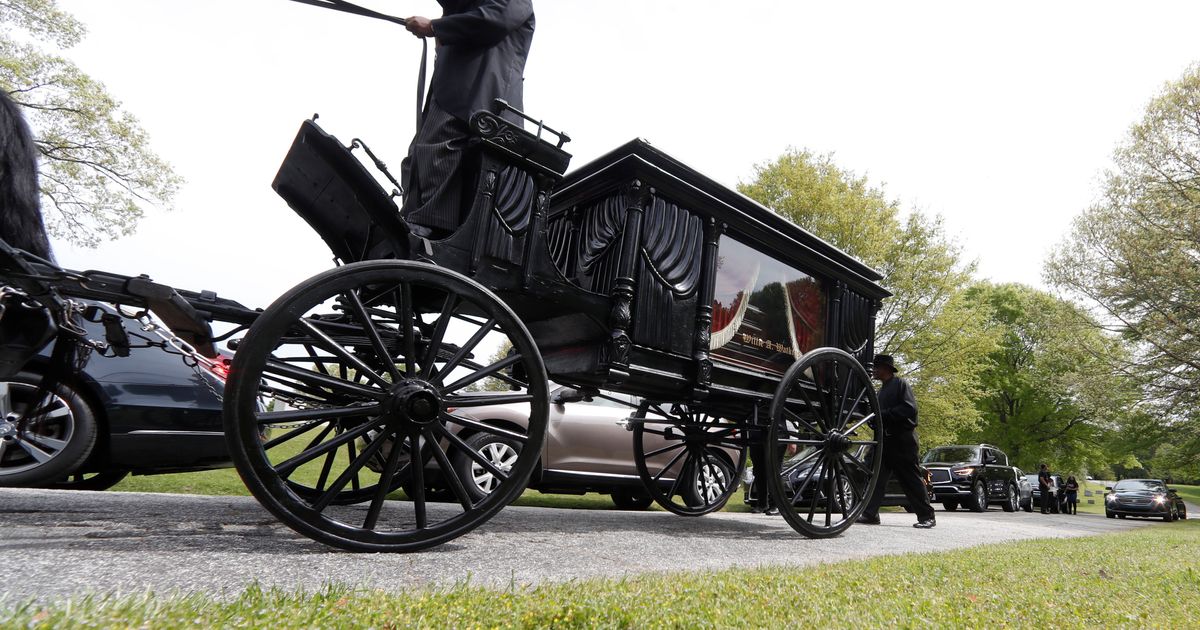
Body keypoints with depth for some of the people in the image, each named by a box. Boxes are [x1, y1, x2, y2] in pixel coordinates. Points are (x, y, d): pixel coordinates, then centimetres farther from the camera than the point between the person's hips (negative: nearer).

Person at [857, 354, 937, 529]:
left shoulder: (900, 384, -4)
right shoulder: (882, 390, 20)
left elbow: (910, 408, -16)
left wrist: (883, 414, -19)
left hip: (902, 439, -8)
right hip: (885, 439, 8)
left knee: (911, 479, -2)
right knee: (875, 476, 1)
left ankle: (927, 516, 9)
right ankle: (870, 514, 1)